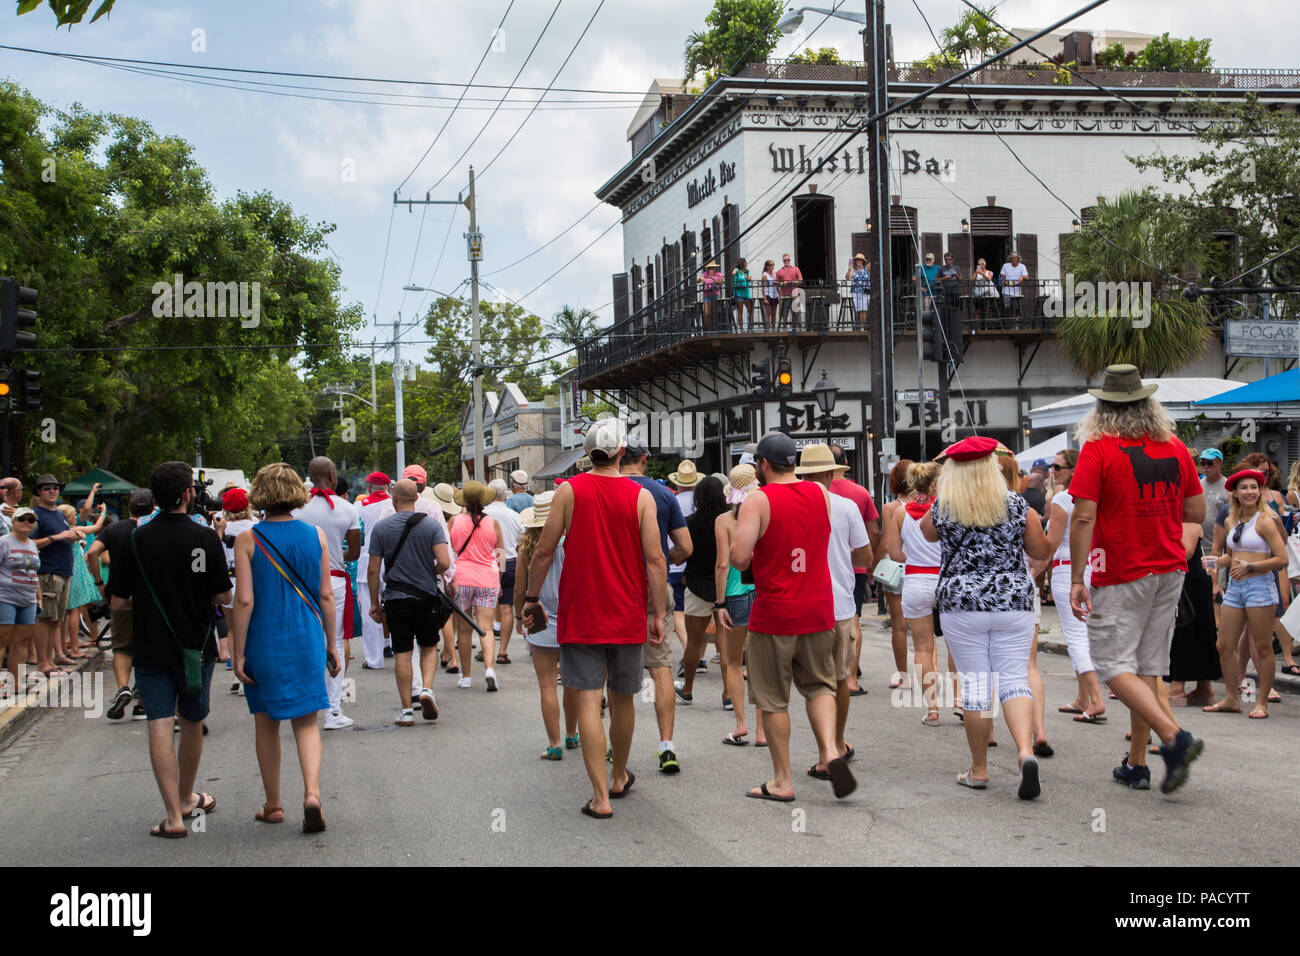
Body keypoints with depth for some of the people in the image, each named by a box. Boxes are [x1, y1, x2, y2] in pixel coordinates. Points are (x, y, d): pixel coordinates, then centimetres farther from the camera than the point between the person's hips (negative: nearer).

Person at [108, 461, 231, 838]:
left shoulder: (137, 539, -6)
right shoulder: (206, 538, -9)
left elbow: (118, 602, -4)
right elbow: (223, 597, -7)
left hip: (151, 648, 0)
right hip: (196, 647, 0)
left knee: (160, 726, -2)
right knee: (192, 724, 17)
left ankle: (174, 814, -10)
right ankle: (186, 797, 34)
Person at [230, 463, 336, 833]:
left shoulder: (248, 540, -9)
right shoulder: (315, 535, -1)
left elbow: (244, 600, -11)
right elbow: (326, 596, 2)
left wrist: (239, 653, -4)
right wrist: (332, 645, 11)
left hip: (264, 642, -2)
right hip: (307, 640, 2)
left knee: (266, 723, 13)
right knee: (306, 721, 9)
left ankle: (273, 805, 21)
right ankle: (312, 792, -12)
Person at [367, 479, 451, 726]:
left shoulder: (382, 527, -2)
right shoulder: (431, 525, -4)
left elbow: (373, 569, -1)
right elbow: (444, 562, -13)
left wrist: (374, 601, 8)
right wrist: (429, 574, 9)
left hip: (396, 598, 0)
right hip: (426, 596, 0)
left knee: (402, 653, 4)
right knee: (429, 647, 17)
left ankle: (406, 710, 5)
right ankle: (427, 688, -5)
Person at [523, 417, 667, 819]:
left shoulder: (569, 491, -5)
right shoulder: (641, 496, -4)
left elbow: (544, 550, -2)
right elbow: (655, 559, -7)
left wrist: (532, 597, 10)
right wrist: (658, 614, 0)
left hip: (580, 615, -1)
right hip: (627, 616, 2)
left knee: (589, 701, -2)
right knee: (622, 699, 17)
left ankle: (601, 797, -6)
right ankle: (619, 777, 36)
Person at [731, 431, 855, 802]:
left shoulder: (758, 501, -12)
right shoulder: (821, 494, 4)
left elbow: (739, 558, -19)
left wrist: (747, 559, 2)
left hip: (773, 615, -4)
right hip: (819, 611, 4)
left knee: (773, 699, 6)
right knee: (819, 685, 18)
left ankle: (782, 781, 11)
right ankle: (830, 751, -4)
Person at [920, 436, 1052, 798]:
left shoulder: (943, 509, -2)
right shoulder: (1017, 505, 0)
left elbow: (927, 533, 20)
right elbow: (1042, 552, 7)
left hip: (962, 605, -1)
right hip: (1013, 603, 1)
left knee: (975, 682, 5)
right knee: (1015, 678, 3)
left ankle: (978, 770, 12)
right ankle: (1026, 751, -20)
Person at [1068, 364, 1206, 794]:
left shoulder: (1098, 449, -11)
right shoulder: (1175, 448, 5)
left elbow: (1083, 518, -16)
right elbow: (1196, 512, 11)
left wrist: (1076, 579, -12)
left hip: (1121, 576, -6)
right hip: (1170, 570, 6)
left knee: (1114, 665, -2)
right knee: (1147, 667, 11)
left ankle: (1174, 737, -20)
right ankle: (1136, 763, 15)